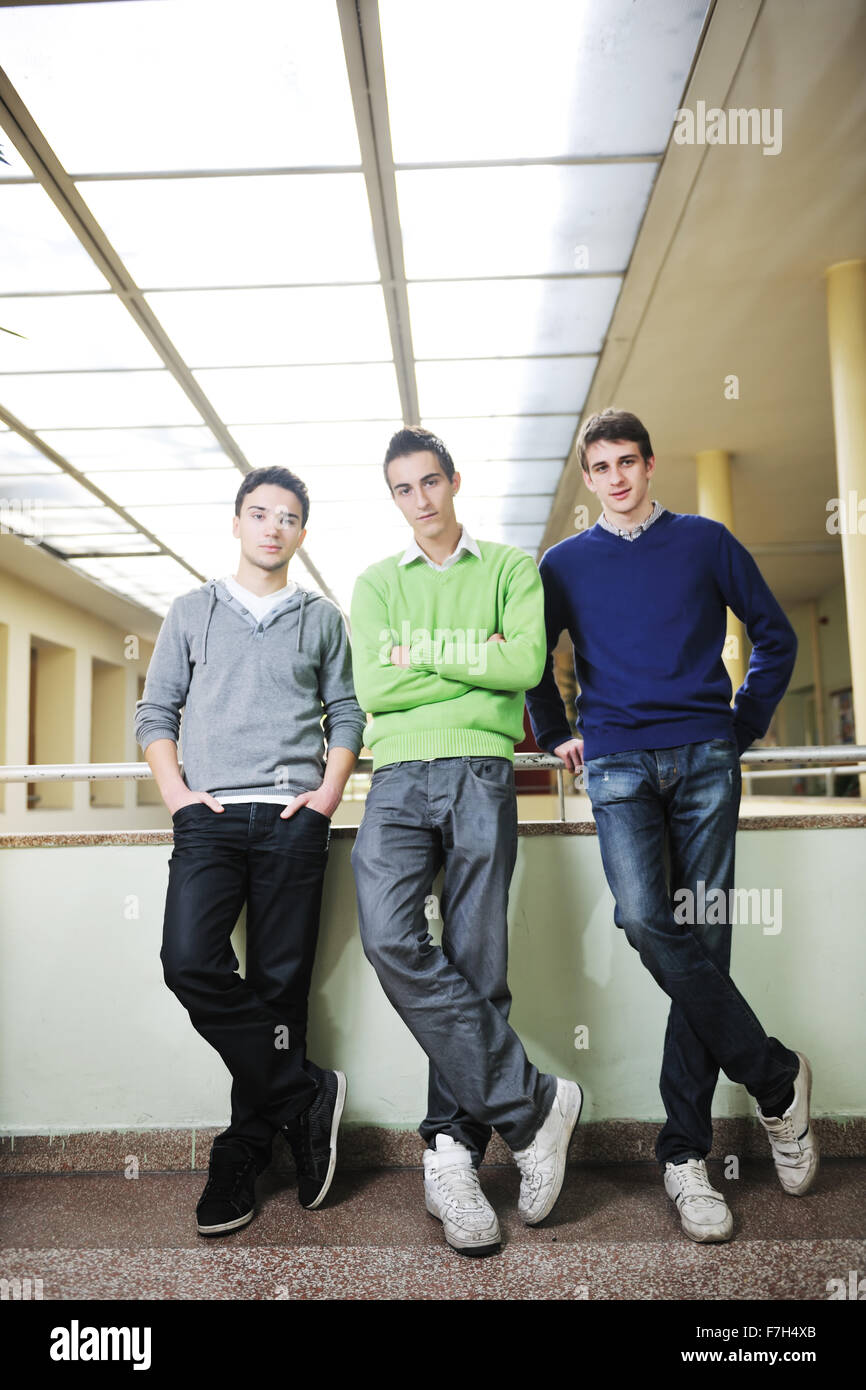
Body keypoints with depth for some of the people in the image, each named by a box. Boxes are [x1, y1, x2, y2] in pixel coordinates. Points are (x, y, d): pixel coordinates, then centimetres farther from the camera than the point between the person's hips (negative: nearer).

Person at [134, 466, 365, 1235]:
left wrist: (329, 791, -2)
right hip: (211, 816, 1)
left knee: (279, 985, 1)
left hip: (293, 818, 0)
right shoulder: (191, 611, 14)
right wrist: (176, 791, -1)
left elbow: (347, 714, 12)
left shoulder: (323, 618, 13)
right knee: (190, 960, -18)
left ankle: (245, 1153, 16)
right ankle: (307, 1097, -1)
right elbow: (155, 710, 13)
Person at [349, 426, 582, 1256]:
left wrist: (423, 650, 0)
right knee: (391, 939, -19)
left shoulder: (510, 567, 15)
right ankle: (532, 1106, -8)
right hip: (399, 777, 2)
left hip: (481, 774, -1)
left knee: (475, 963, -5)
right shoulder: (376, 583, 20)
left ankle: (454, 1149, 8)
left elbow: (526, 663, -3)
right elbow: (371, 688, 5)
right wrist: (475, 658, 3)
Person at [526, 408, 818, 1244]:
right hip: (618, 765, 0)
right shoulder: (565, 564, 14)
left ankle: (685, 1152, 8)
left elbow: (775, 635, 16)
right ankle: (775, 1079, 1)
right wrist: (557, 736, 15)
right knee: (645, 922, -19)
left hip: (704, 761, 0)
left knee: (703, 940, -3)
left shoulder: (705, 542, 12)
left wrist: (746, 727, 10)